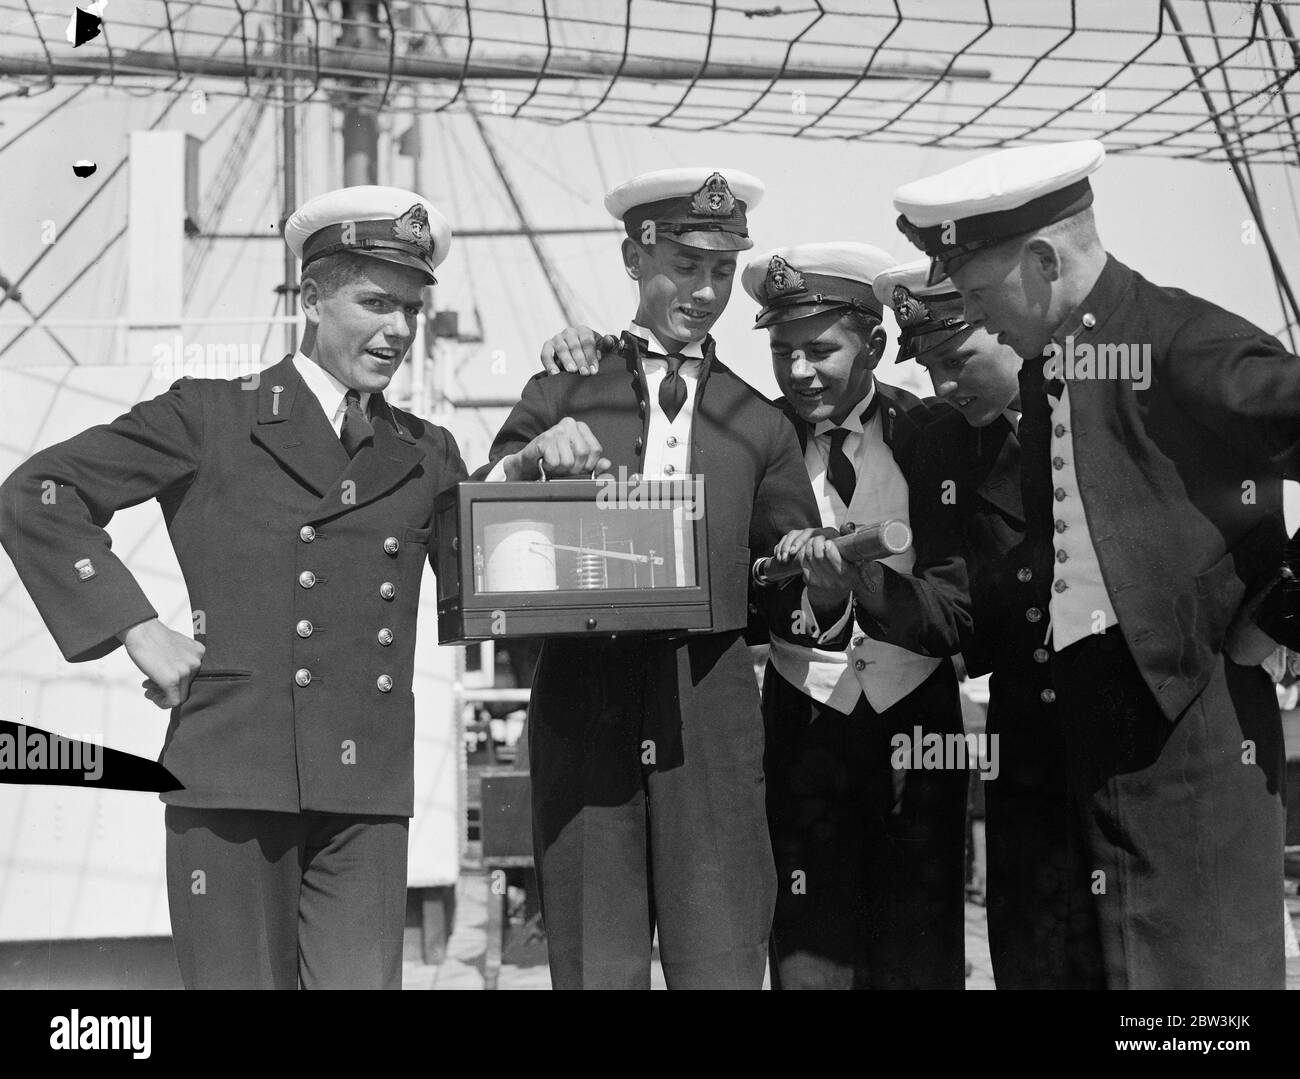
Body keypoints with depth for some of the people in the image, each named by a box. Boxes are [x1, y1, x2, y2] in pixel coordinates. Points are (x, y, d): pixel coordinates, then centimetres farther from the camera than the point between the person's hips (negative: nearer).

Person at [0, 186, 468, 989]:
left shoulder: (427, 454, 15)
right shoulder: (212, 419, 3)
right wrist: (136, 629, -6)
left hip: (367, 791, 3)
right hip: (233, 773, -3)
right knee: (243, 979, 2)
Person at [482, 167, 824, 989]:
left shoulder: (760, 425, 16)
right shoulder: (560, 397, 13)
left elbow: (794, 603, 17)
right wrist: (526, 463, -10)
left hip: (710, 711, 1)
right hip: (582, 704, 0)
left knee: (722, 963, -4)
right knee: (593, 967, 1)